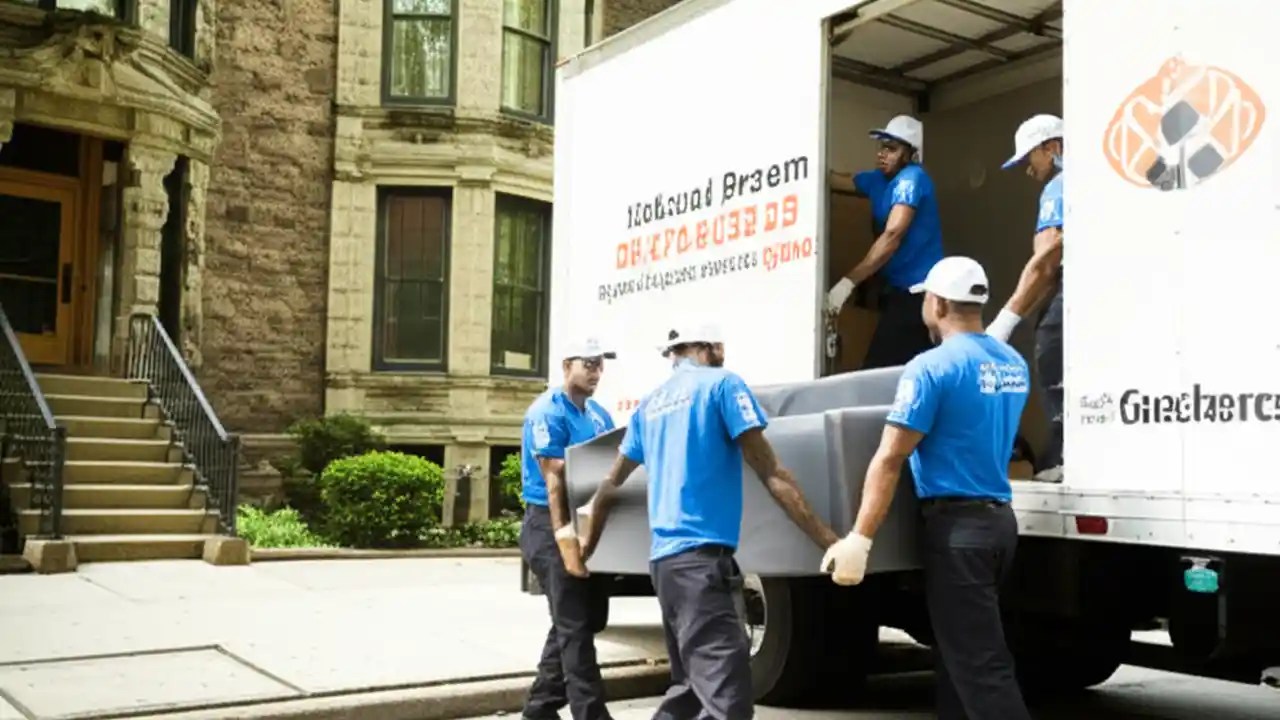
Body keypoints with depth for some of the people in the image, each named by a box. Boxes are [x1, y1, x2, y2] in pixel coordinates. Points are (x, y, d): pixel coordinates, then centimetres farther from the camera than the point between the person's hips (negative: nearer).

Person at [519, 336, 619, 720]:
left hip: (587, 523, 9)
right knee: (574, 626, -8)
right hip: (551, 525, -9)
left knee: (582, 621, 14)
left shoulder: (599, 414, 15)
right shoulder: (548, 412, -11)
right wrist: (564, 537, -24)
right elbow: (554, 479, -18)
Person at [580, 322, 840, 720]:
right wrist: (829, 541, -9)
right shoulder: (722, 384, -1)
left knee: (690, 687, 19)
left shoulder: (650, 403, 19)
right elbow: (770, 473, -8)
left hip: (664, 556, 9)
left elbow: (611, 483, 26)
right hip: (701, 556, -9)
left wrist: (588, 543, 39)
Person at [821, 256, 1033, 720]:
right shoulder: (1014, 364, 10)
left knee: (980, 664, -4)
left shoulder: (932, 367, -14)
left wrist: (859, 539, -20)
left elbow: (890, 459, -19)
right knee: (961, 651, 18)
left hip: (957, 525, -8)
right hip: (999, 518, 8)